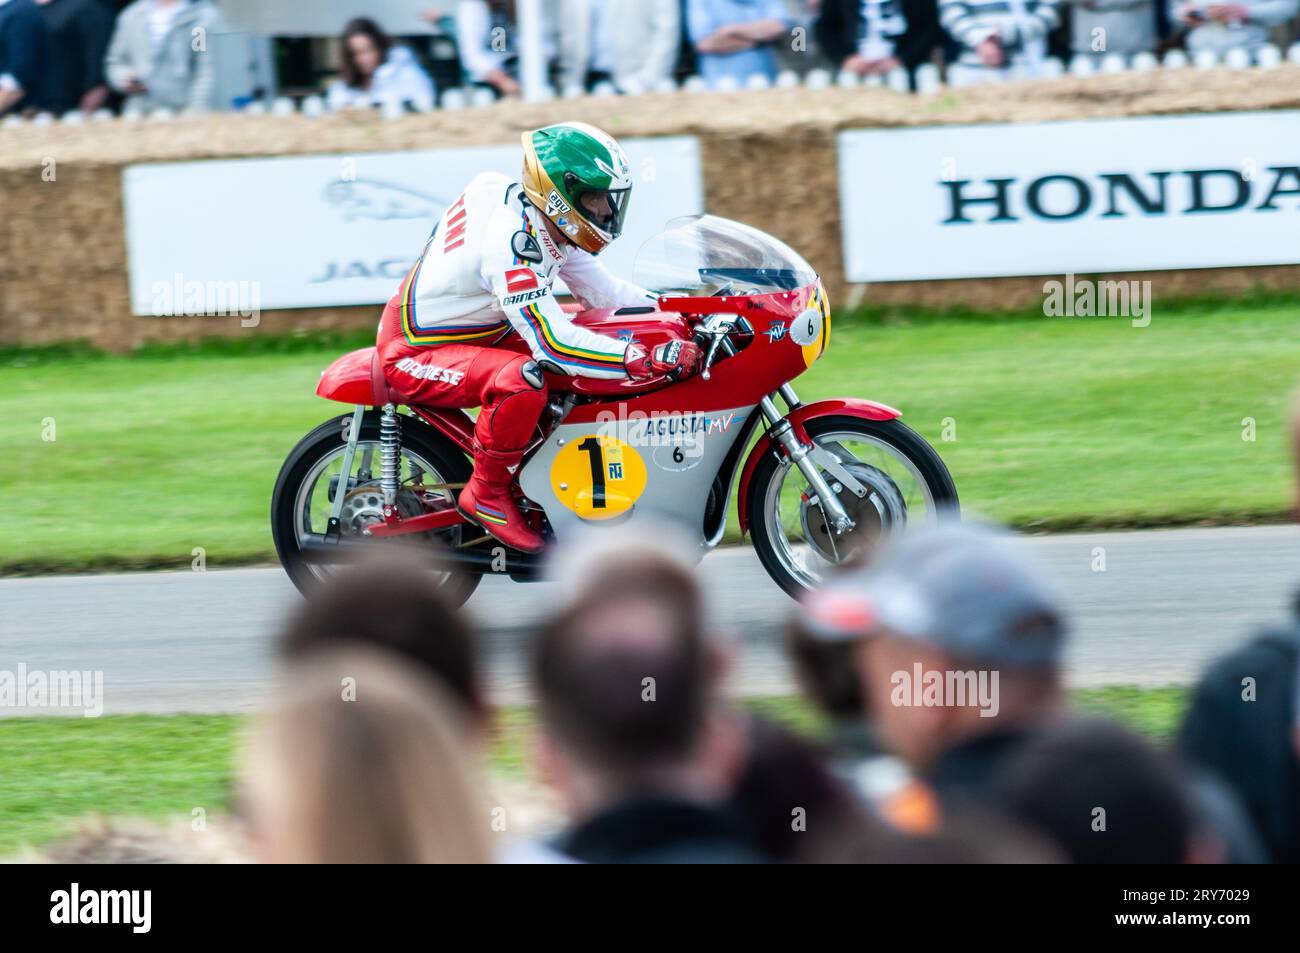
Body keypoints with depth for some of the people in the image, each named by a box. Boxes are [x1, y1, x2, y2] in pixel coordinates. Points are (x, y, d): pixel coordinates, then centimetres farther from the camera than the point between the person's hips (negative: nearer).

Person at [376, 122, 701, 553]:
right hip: (416, 353, -10)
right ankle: (486, 493, -17)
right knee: (522, 378, -36)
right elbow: (553, 343, -38)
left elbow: (604, 291, 8)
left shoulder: (544, 225, 0)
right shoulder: (510, 241, -31)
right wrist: (647, 359, -43)